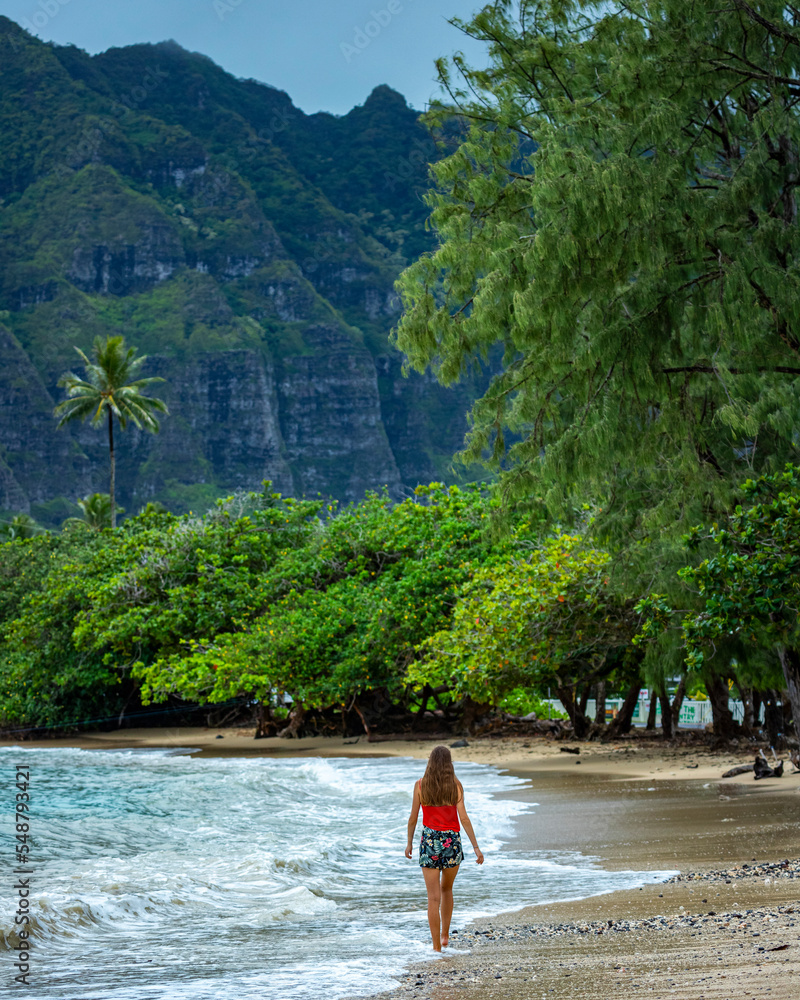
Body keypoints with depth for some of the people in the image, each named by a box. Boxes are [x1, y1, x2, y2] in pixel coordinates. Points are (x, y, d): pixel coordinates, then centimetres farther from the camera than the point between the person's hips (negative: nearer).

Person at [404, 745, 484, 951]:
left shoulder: (420, 785, -4)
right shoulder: (455, 785, -5)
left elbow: (413, 818, 0)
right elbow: (463, 818, -8)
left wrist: (409, 843, 15)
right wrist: (476, 847, -5)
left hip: (429, 841, -1)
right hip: (452, 841, 1)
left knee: (434, 897, 1)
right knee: (446, 890, 25)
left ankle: (437, 947, 0)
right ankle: (445, 935, 26)